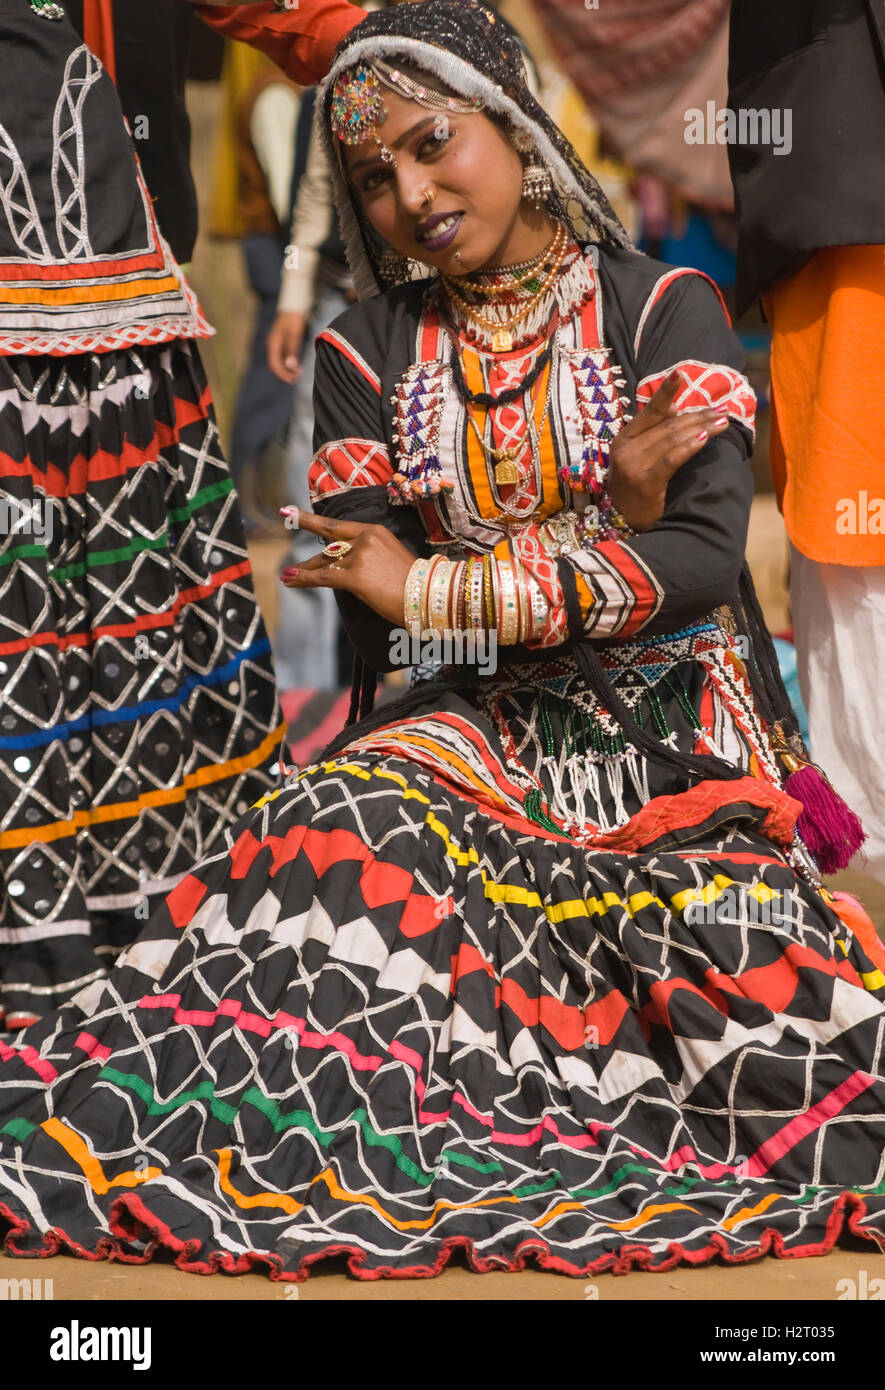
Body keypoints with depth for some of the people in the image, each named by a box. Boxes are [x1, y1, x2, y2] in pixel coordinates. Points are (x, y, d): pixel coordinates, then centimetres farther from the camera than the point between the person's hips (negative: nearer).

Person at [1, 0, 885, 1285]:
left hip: (673, 725, -2)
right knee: (354, 825, -30)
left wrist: (441, 590, -11)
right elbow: (373, 616, 1)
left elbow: (704, 562, -8)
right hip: (482, 728, 2)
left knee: (741, 969, -31)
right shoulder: (368, 356, 11)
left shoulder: (664, 311, 4)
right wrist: (612, 526, -9)